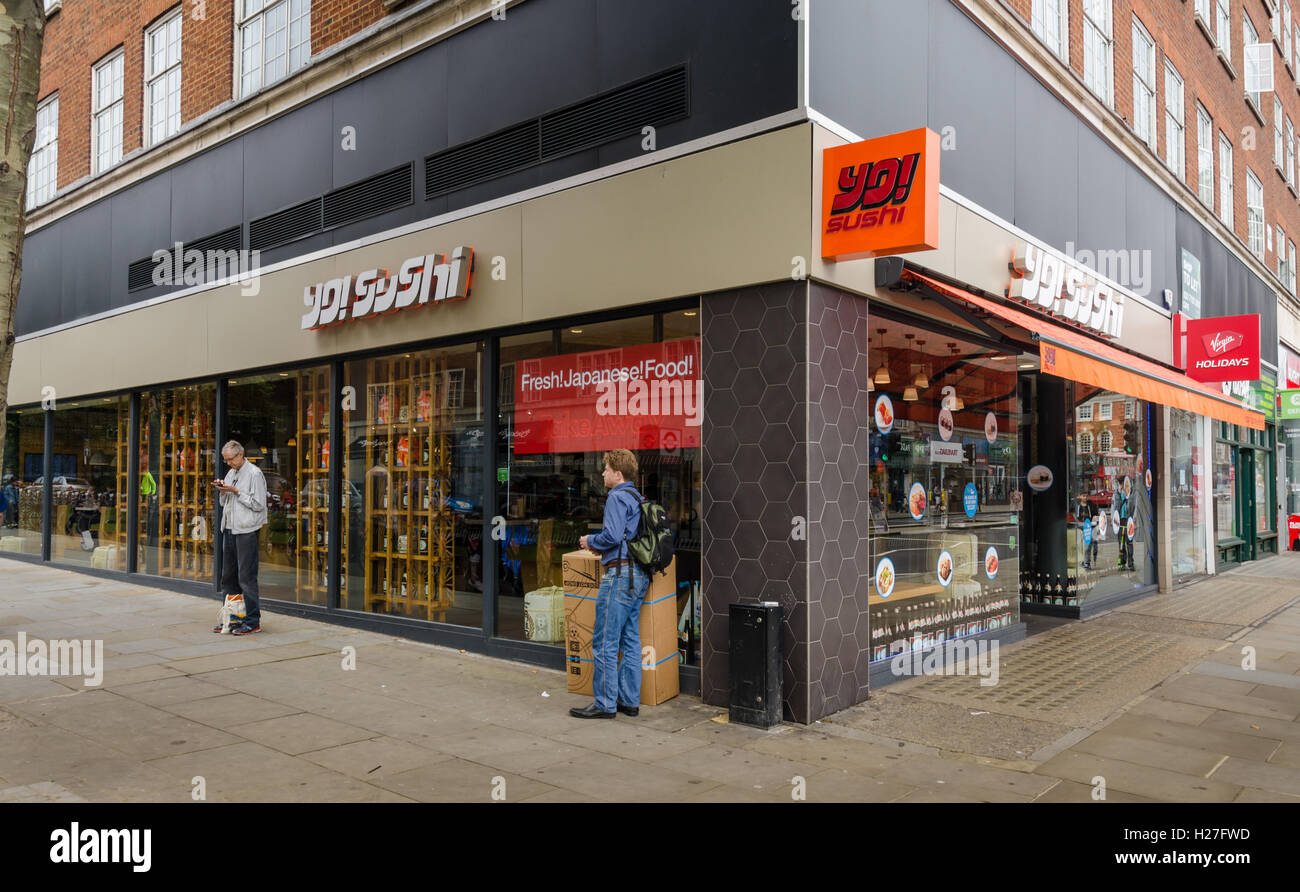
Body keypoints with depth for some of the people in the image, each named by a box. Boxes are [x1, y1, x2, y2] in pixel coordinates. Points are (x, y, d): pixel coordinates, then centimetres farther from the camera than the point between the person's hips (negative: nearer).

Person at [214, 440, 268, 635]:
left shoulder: (254, 473, -7)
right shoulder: (231, 473, 17)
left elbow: (258, 504, -14)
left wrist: (236, 491, -14)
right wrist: (222, 491, 4)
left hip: (246, 531, -8)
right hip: (229, 530, 8)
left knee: (246, 577, -8)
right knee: (228, 576, 11)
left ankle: (252, 621, -3)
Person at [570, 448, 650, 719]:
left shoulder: (617, 497, -11)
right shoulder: (637, 498, 18)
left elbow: (612, 536, -21)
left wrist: (591, 540, -3)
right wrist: (600, 545, 19)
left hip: (620, 573, -10)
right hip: (639, 575, 10)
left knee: (605, 643, -4)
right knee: (631, 641, 12)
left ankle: (605, 704, 1)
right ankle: (629, 701, 18)